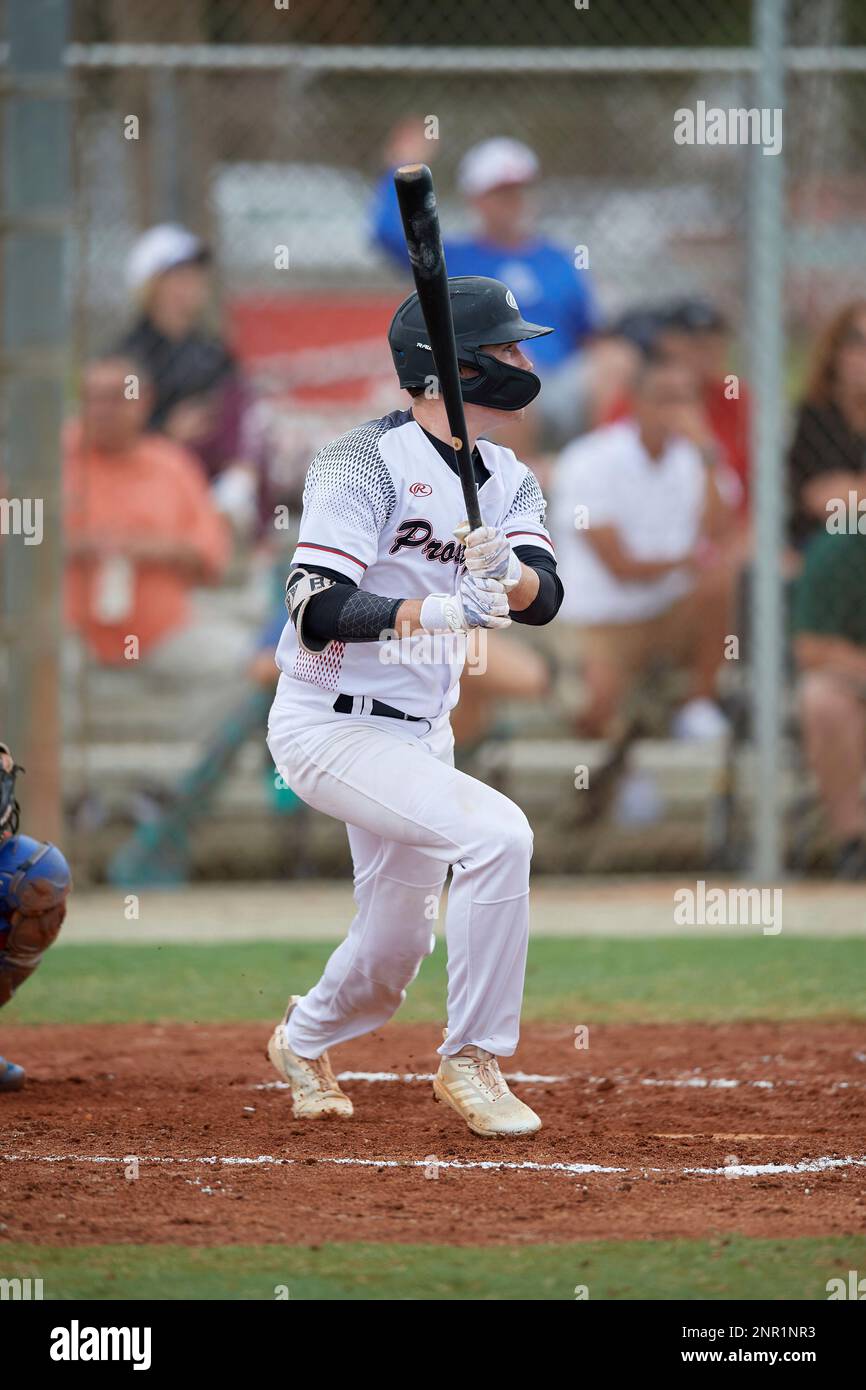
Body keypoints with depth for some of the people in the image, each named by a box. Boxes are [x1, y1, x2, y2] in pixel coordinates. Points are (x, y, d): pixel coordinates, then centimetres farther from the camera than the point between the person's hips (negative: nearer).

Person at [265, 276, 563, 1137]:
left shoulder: (508, 482, 6)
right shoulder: (364, 462, -16)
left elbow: (544, 598, -10)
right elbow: (314, 611, -26)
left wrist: (508, 573, -34)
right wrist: (419, 612, -42)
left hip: (422, 735, 8)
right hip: (333, 730, -8)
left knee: (392, 954, 16)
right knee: (495, 833, -27)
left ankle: (304, 1041, 48)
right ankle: (473, 1061, -16)